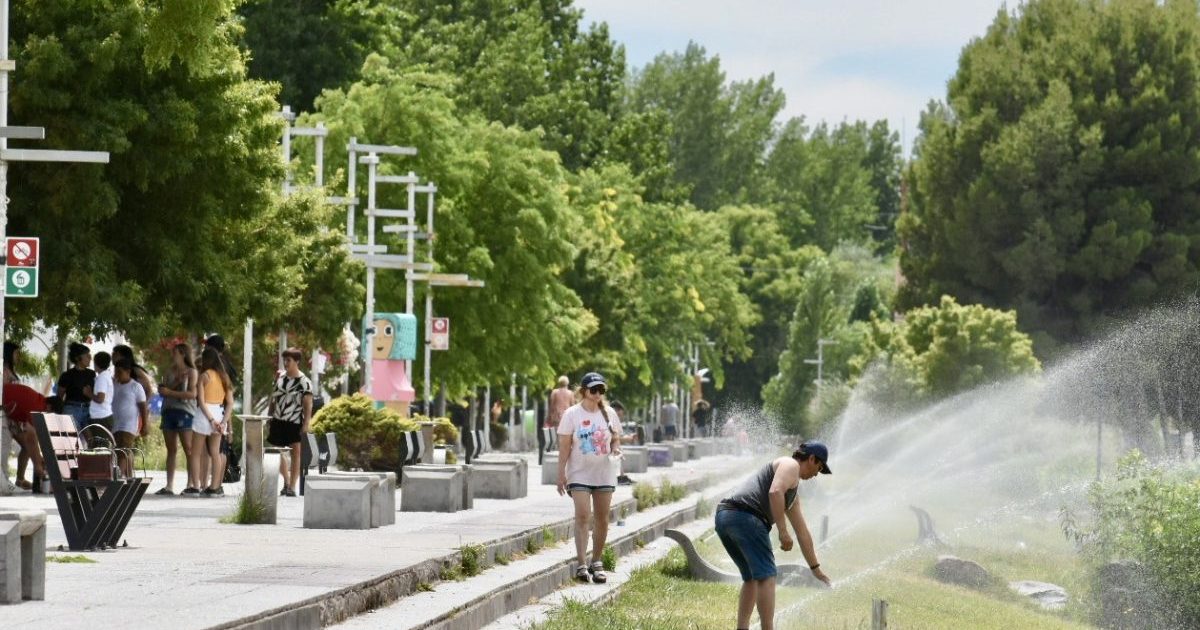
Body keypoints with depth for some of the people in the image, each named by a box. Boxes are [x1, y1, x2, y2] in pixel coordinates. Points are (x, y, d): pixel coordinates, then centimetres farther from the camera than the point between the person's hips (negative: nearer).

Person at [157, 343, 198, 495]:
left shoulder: (191, 372, 2)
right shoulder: (170, 372, 18)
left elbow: (193, 394, -9)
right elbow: (163, 390, 8)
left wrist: (170, 392, -9)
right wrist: (177, 382, -8)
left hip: (184, 412, -6)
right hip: (168, 411, 6)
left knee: (189, 449, -11)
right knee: (171, 450, 5)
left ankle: (194, 484, -13)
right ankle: (169, 486, 4)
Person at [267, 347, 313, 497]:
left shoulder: (304, 382, -7)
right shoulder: (280, 378, 9)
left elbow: (308, 405, -9)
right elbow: (273, 400, 14)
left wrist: (306, 424, -16)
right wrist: (269, 421, 12)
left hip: (295, 423, -5)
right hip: (278, 421, 5)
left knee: (296, 452, -6)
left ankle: (292, 487, -2)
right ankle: (287, 482, 26)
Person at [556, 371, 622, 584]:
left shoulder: (609, 413, 7)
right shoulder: (572, 414, -3)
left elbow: (616, 439, 15)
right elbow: (564, 446, -4)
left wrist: (616, 449, -9)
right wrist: (561, 474, -8)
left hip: (604, 474, 4)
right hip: (579, 474, -4)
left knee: (602, 519, 5)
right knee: (582, 515, -14)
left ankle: (596, 562, 17)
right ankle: (581, 565, -14)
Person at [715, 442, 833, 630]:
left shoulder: (793, 494, 34)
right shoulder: (791, 465, 6)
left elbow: (802, 532, 40)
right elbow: (775, 492, -14)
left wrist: (815, 568, 45)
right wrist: (783, 532, -15)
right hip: (745, 516, -10)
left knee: (752, 578, 20)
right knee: (766, 577, -8)